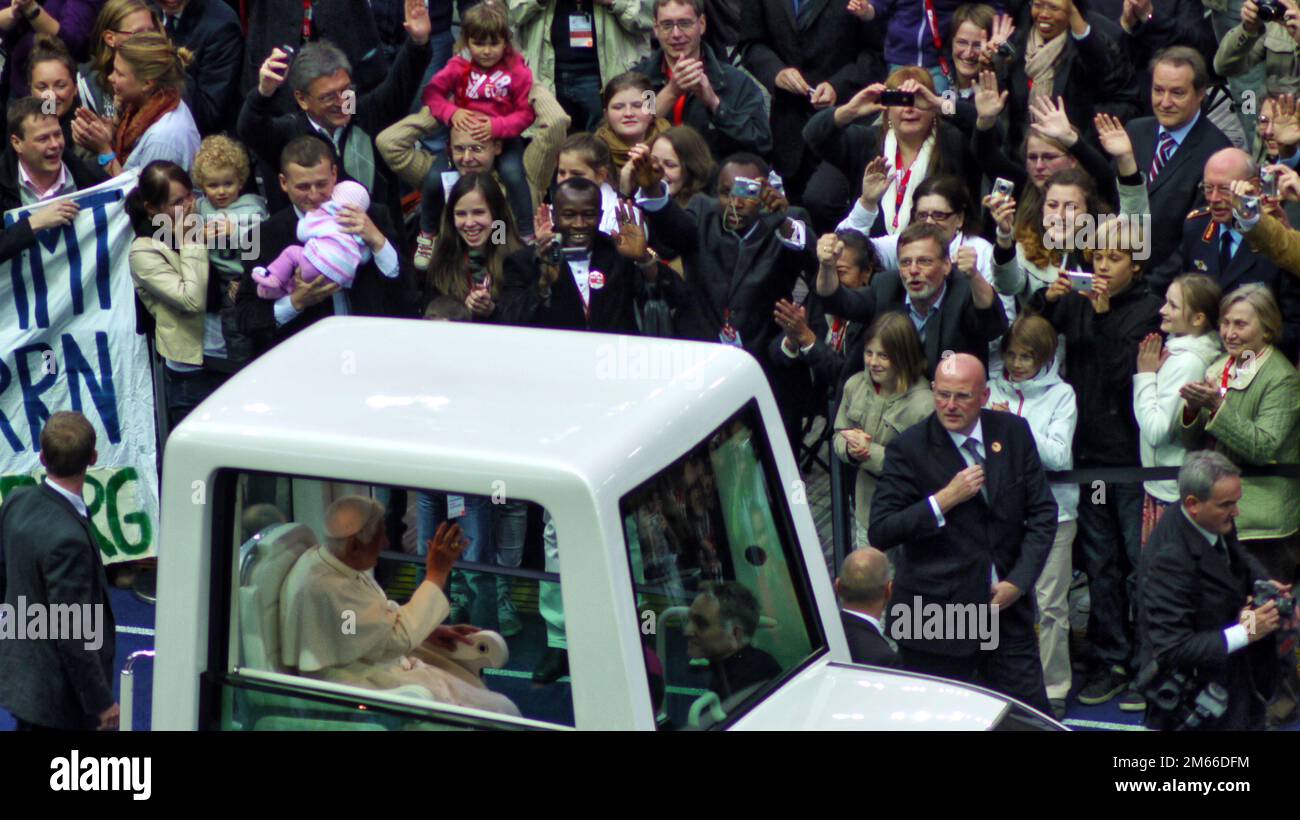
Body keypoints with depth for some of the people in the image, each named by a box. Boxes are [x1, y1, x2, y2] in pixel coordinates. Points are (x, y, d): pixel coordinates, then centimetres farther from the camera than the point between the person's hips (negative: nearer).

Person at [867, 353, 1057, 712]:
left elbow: (1043, 513, 8)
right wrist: (944, 499, -17)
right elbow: (879, 534, -10)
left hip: (1006, 604, 3)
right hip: (937, 613, -3)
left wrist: (1018, 581, -3)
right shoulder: (909, 448, -6)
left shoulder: (1014, 432, 4)